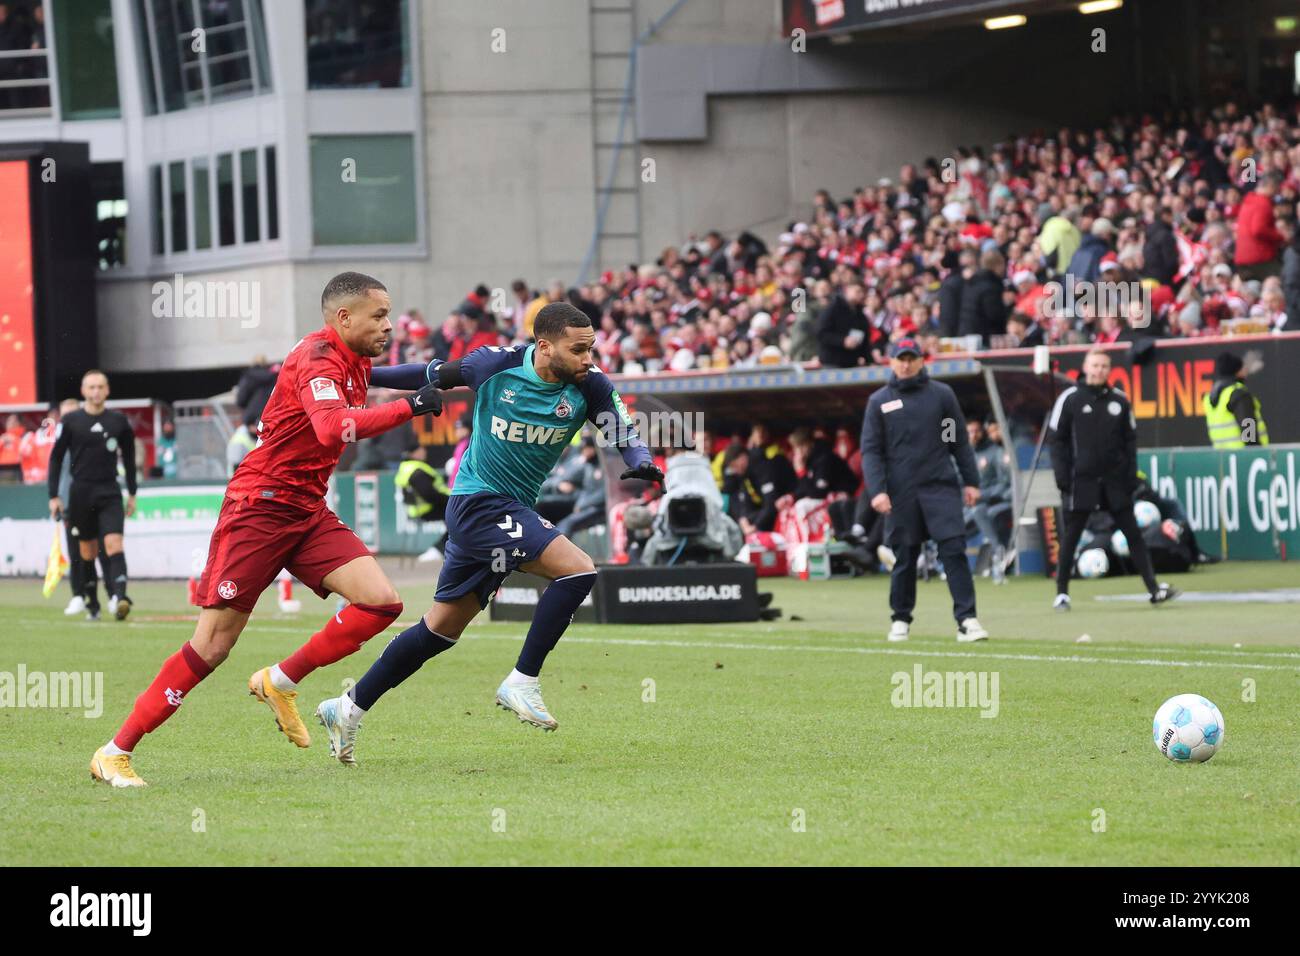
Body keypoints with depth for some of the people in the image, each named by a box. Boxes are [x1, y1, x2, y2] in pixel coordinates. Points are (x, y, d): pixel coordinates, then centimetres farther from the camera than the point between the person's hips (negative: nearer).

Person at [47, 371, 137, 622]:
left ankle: (119, 597, -30)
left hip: (110, 493, 0)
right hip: (81, 492, 0)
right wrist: (53, 496, 1)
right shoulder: (71, 421, 0)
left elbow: (129, 457, 15)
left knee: (114, 542, -18)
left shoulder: (118, 420, 4)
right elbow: (56, 458, 5)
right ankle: (92, 604, 19)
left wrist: (131, 493, 15)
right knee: (88, 550, 7)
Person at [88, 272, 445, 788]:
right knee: (213, 644, -9)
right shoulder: (317, 356, -17)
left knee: (381, 601, -10)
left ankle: (280, 682, 6)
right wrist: (409, 406, -31)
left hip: (308, 513, 8)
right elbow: (332, 428, -35)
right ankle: (115, 753, 1)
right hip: (259, 507, -8)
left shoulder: (353, 362, 10)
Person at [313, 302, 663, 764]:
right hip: (479, 503, -6)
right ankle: (522, 682, -13)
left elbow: (624, 432, -3)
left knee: (441, 629, 13)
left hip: (512, 511, 6)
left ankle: (348, 709, 25)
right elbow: (434, 375, 2)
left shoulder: (589, 386, -5)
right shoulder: (496, 365, -13)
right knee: (577, 569, -22)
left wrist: (641, 464, -26)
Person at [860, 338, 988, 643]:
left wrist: (971, 481, 5)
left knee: (954, 550, -10)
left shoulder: (941, 395, 7)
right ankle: (901, 619, 20)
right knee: (904, 557, 6)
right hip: (900, 491, 0)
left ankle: (966, 619, -12)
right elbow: (870, 450, 3)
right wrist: (876, 490, -8)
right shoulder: (879, 401, 7)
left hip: (941, 486, 0)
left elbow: (960, 442, 10)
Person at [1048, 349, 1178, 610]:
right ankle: (1062, 593, 11)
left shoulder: (1119, 400, 8)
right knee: (1070, 537, 2)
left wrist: (1131, 473, 3)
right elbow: (1057, 440, 0)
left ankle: (1154, 588, 0)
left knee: (1133, 534, 1)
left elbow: (1130, 439, 11)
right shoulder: (1070, 399, 0)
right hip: (1080, 479, -2)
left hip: (1115, 480, 2)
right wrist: (1062, 476, -8)